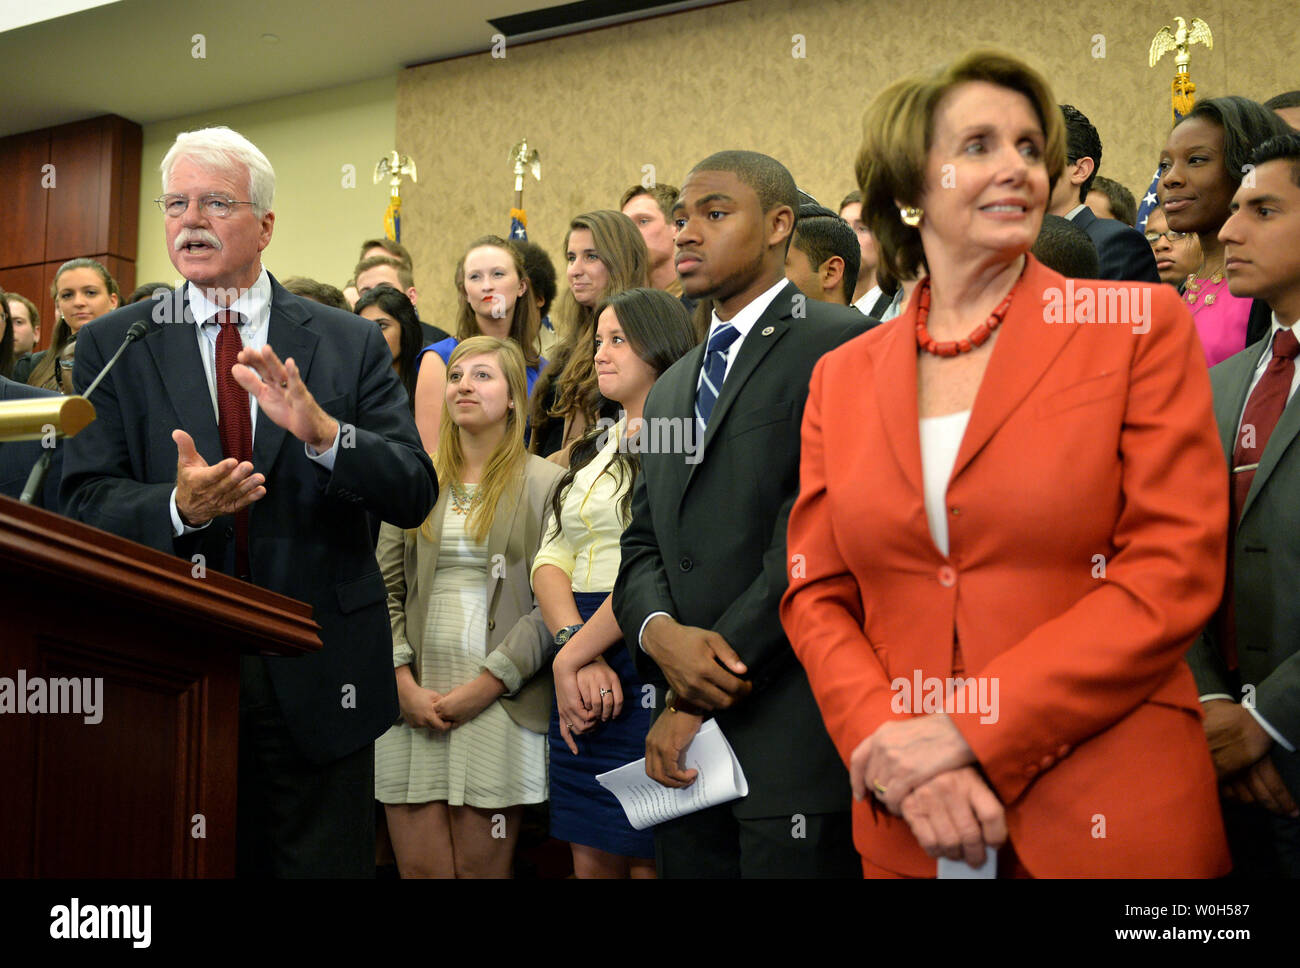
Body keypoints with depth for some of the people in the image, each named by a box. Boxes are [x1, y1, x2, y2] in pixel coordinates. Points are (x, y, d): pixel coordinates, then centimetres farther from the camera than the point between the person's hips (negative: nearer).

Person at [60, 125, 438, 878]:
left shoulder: (351, 344, 2)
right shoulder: (112, 348, 4)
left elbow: (415, 496, -5)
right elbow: (85, 504, -3)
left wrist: (323, 432, -23)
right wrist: (178, 506, -24)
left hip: (318, 676, 0)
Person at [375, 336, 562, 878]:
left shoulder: (544, 483, 3)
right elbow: (385, 590, 10)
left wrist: (490, 682, -11)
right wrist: (404, 681, -3)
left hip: (500, 706, -3)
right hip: (414, 705, 3)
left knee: (480, 869, 0)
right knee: (419, 868, 1)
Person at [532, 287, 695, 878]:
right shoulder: (596, 447, 19)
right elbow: (551, 559, 10)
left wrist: (571, 655, -11)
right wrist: (574, 645, -9)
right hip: (580, 669, 7)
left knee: (649, 860, -1)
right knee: (592, 859, 10)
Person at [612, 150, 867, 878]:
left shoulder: (838, 342, -5)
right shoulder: (672, 388, 21)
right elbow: (643, 545, 15)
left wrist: (697, 699, -10)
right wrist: (661, 633, -9)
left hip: (794, 733, -7)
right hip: (688, 737, 7)